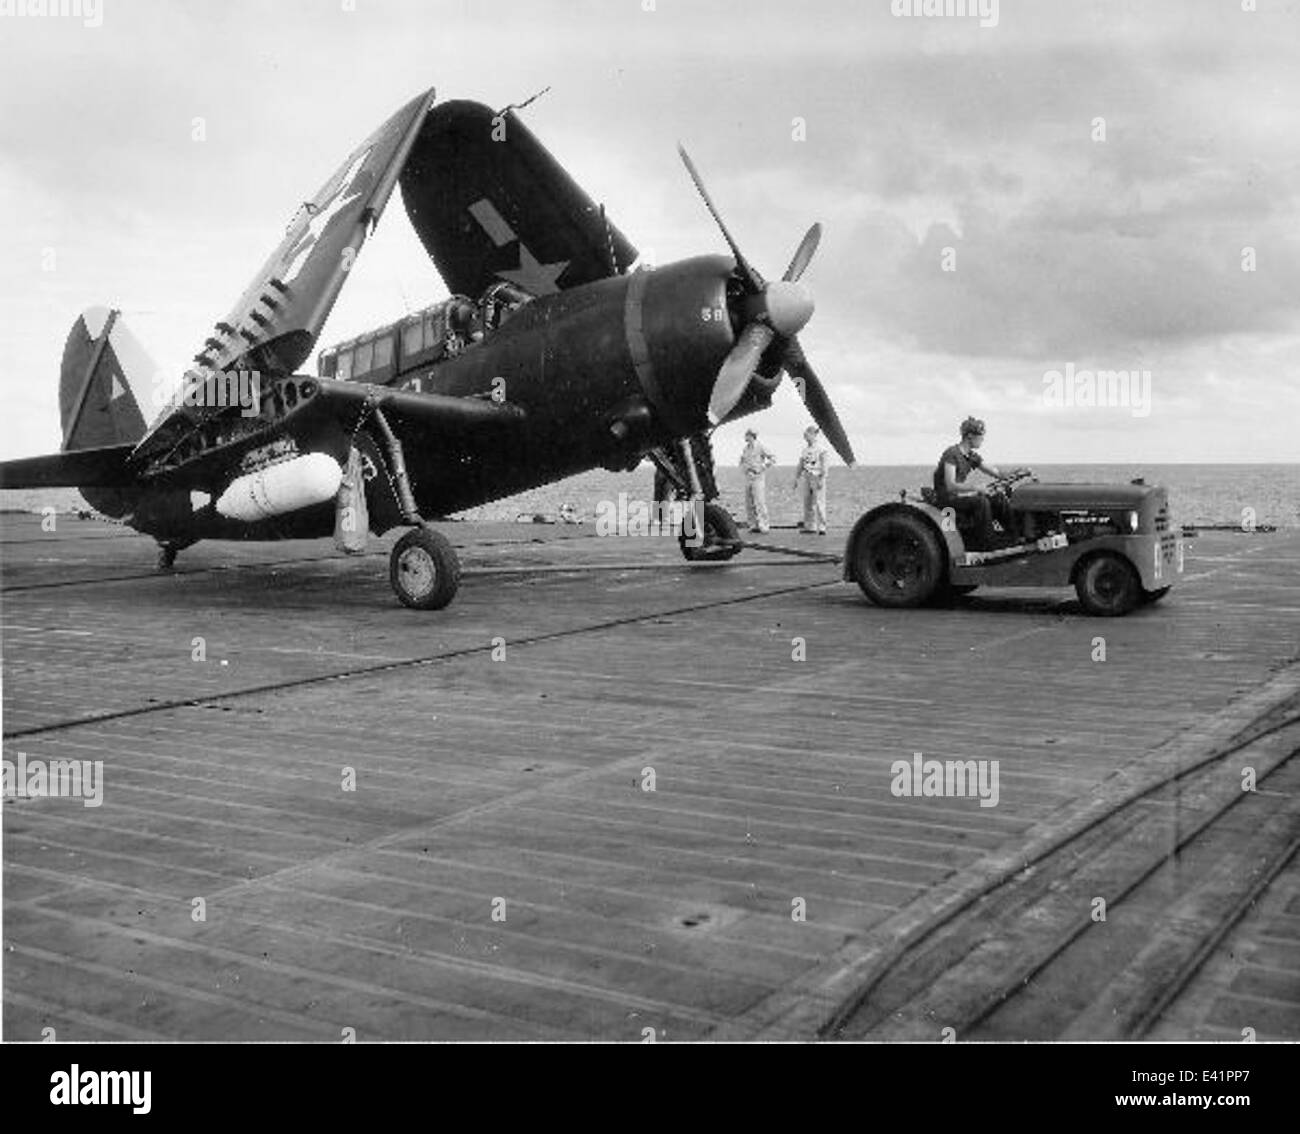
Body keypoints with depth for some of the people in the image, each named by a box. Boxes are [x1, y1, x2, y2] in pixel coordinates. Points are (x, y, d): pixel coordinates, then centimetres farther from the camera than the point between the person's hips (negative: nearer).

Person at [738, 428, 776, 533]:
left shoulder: (761, 446, -7)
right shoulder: (745, 448, 12)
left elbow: (773, 459, -8)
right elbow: (742, 461, 27)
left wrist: (762, 467, -11)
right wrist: (744, 467, 8)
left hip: (758, 477, -7)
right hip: (748, 477, 7)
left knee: (759, 502, -12)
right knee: (749, 504, 3)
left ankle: (763, 526, -11)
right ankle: (753, 525, 8)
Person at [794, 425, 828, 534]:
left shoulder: (821, 450, -8)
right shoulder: (805, 450, 12)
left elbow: (823, 466, -11)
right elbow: (800, 465, 17)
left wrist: (821, 479, -17)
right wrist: (797, 478, 13)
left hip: (817, 478, -7)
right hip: (807, 478, 7)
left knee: (819, 503, -7)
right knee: (807, 503, 7)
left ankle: (821, 528, -3)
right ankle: (810, 527, 13)